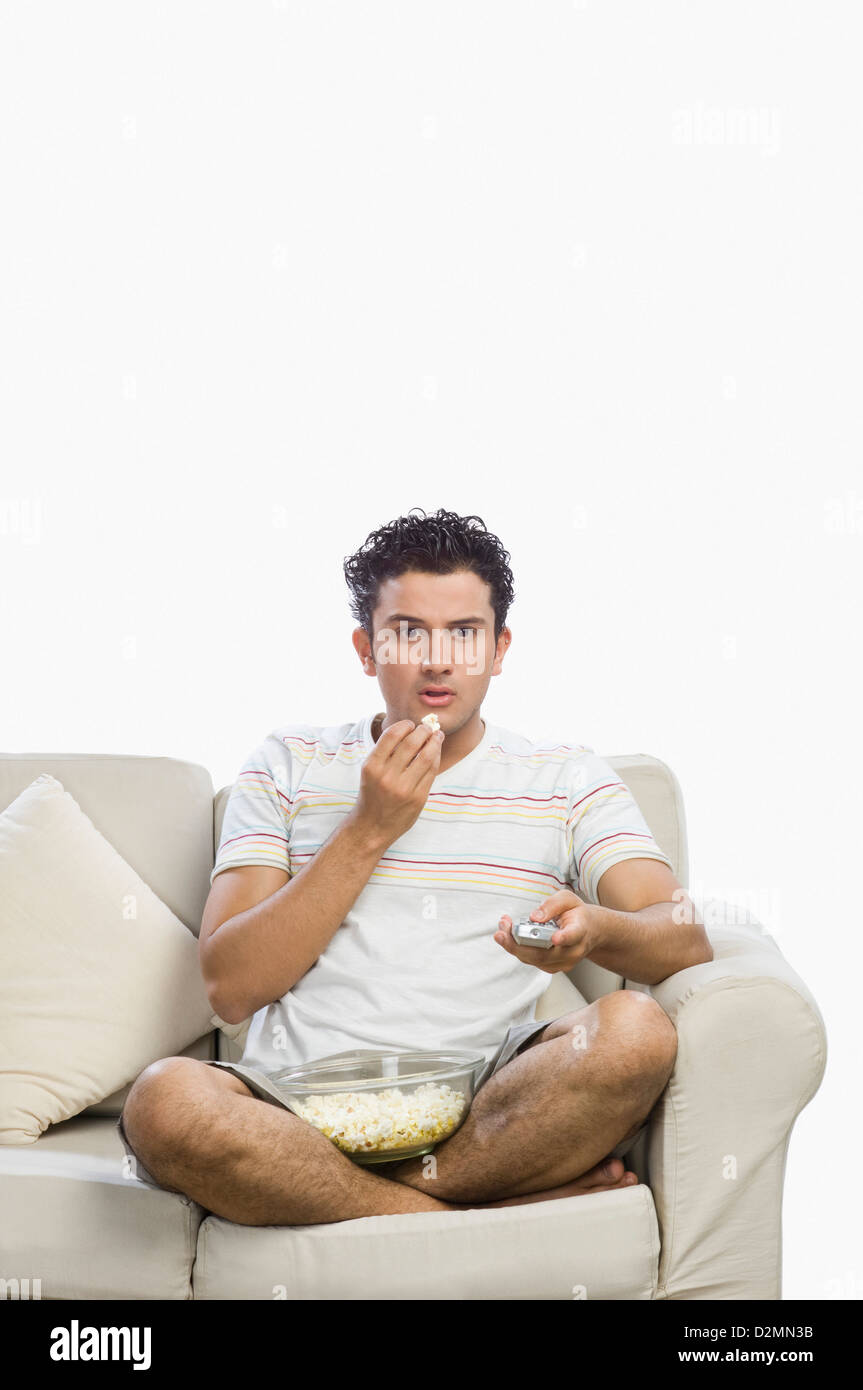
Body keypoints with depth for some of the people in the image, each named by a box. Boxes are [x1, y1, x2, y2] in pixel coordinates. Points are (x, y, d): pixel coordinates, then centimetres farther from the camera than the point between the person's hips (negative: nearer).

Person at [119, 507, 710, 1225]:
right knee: (166, 1098, -32)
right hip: (303, 1106, 1)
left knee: (635, 1030, -28)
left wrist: (592, 928, -24)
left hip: (483, 1110, 0)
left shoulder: (569, 779, 13)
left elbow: (686, 940, 0)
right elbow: (231, 987, 2)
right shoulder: (288, 765, 12)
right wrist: (370, 828, -5)